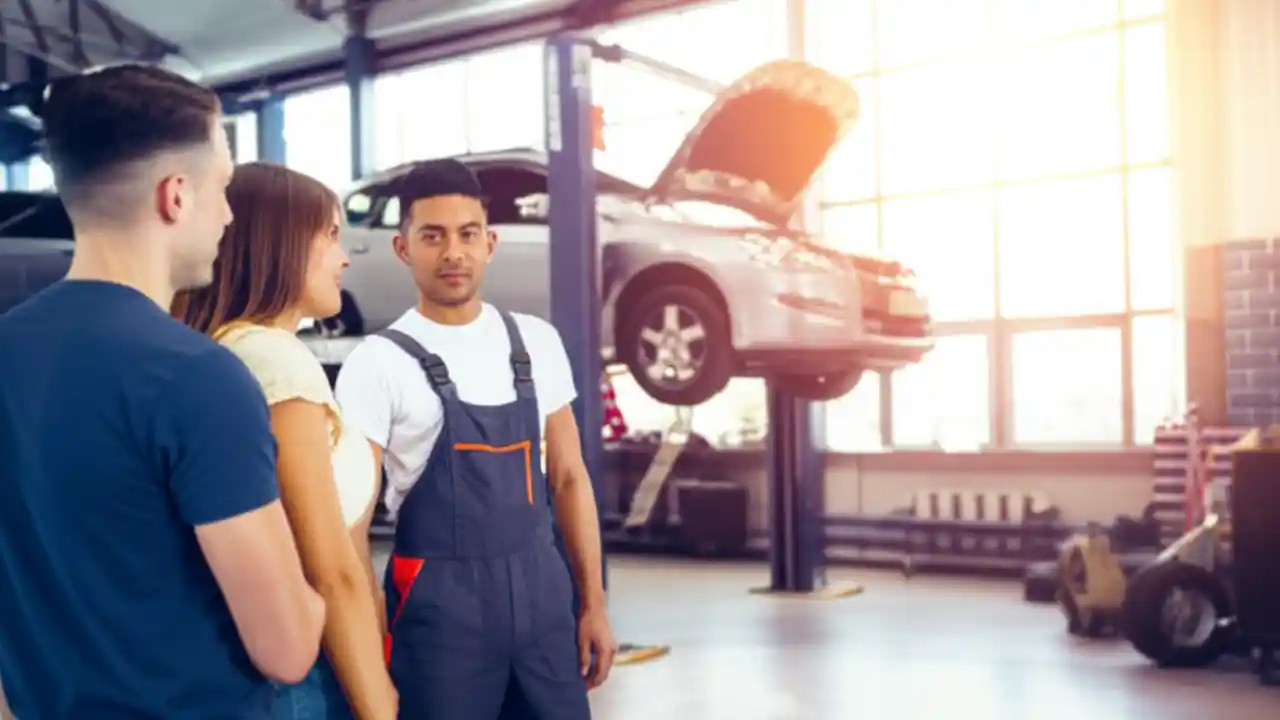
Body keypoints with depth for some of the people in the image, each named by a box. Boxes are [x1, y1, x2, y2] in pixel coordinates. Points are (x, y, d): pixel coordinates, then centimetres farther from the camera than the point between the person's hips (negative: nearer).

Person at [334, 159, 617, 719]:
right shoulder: (379, 363, -8)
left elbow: (568, 478, 10)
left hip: (541, 591, 4)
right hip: (440, 603, -4)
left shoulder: (537, 343, 5)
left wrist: (593, 603, 7)